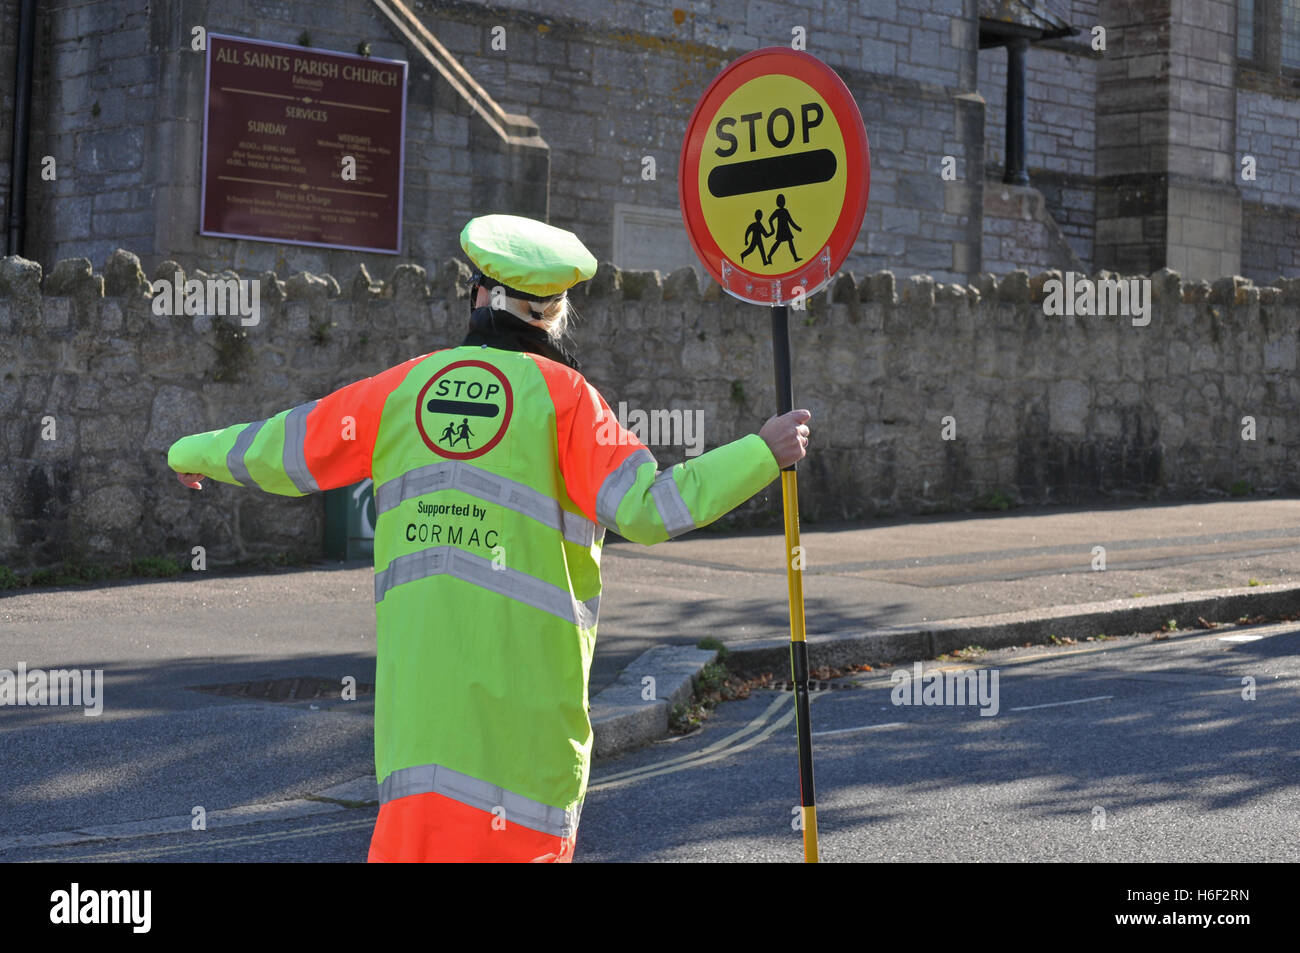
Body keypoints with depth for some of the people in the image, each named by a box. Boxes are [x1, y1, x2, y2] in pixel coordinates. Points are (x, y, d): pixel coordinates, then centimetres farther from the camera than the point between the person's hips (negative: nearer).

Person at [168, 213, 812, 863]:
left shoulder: (407, 386, 10)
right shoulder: (560, 393, -2)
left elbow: (281, 451, 19)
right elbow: (646, 509, -11)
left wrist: (194, 454, 38)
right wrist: (762, 454, -5)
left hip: (415, 667, 4)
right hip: (525, 668, -4)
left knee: (420, 826, 9)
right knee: (522, 832, 3)